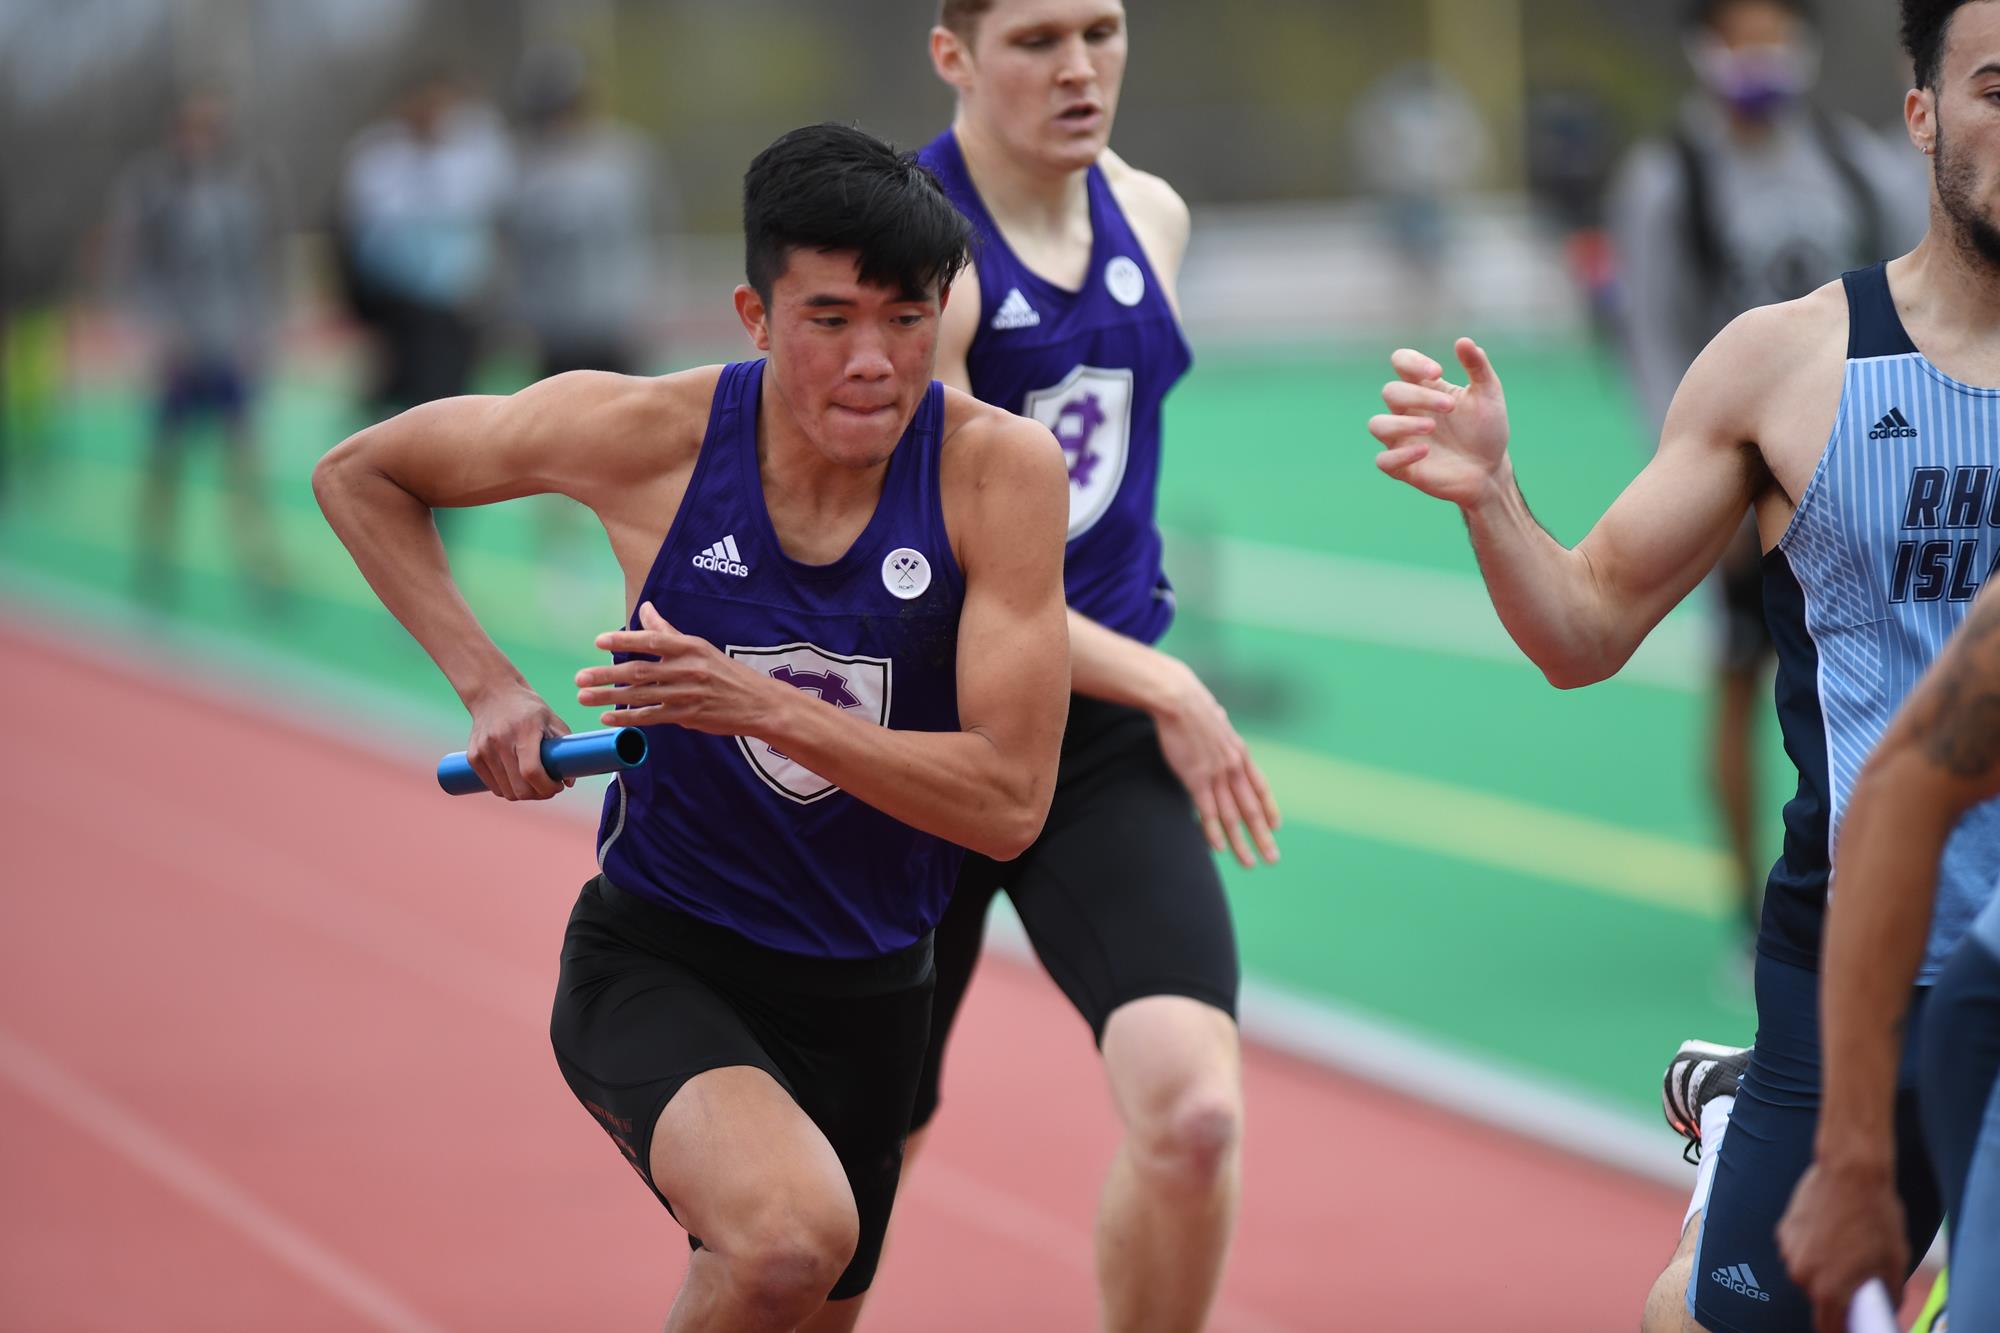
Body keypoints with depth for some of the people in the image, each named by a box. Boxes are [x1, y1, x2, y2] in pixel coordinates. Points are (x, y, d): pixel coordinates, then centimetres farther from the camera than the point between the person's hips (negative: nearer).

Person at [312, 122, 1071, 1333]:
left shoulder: (1003, 471, -14)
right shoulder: (641, 436, -14)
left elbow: (1010, 803, -18)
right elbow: (358, 473, 4)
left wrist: (761, 707, -29)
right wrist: (488, 686, -8)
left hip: (867, 1000, 3)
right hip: (656, 961, -3)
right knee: (790, 1235, -33)